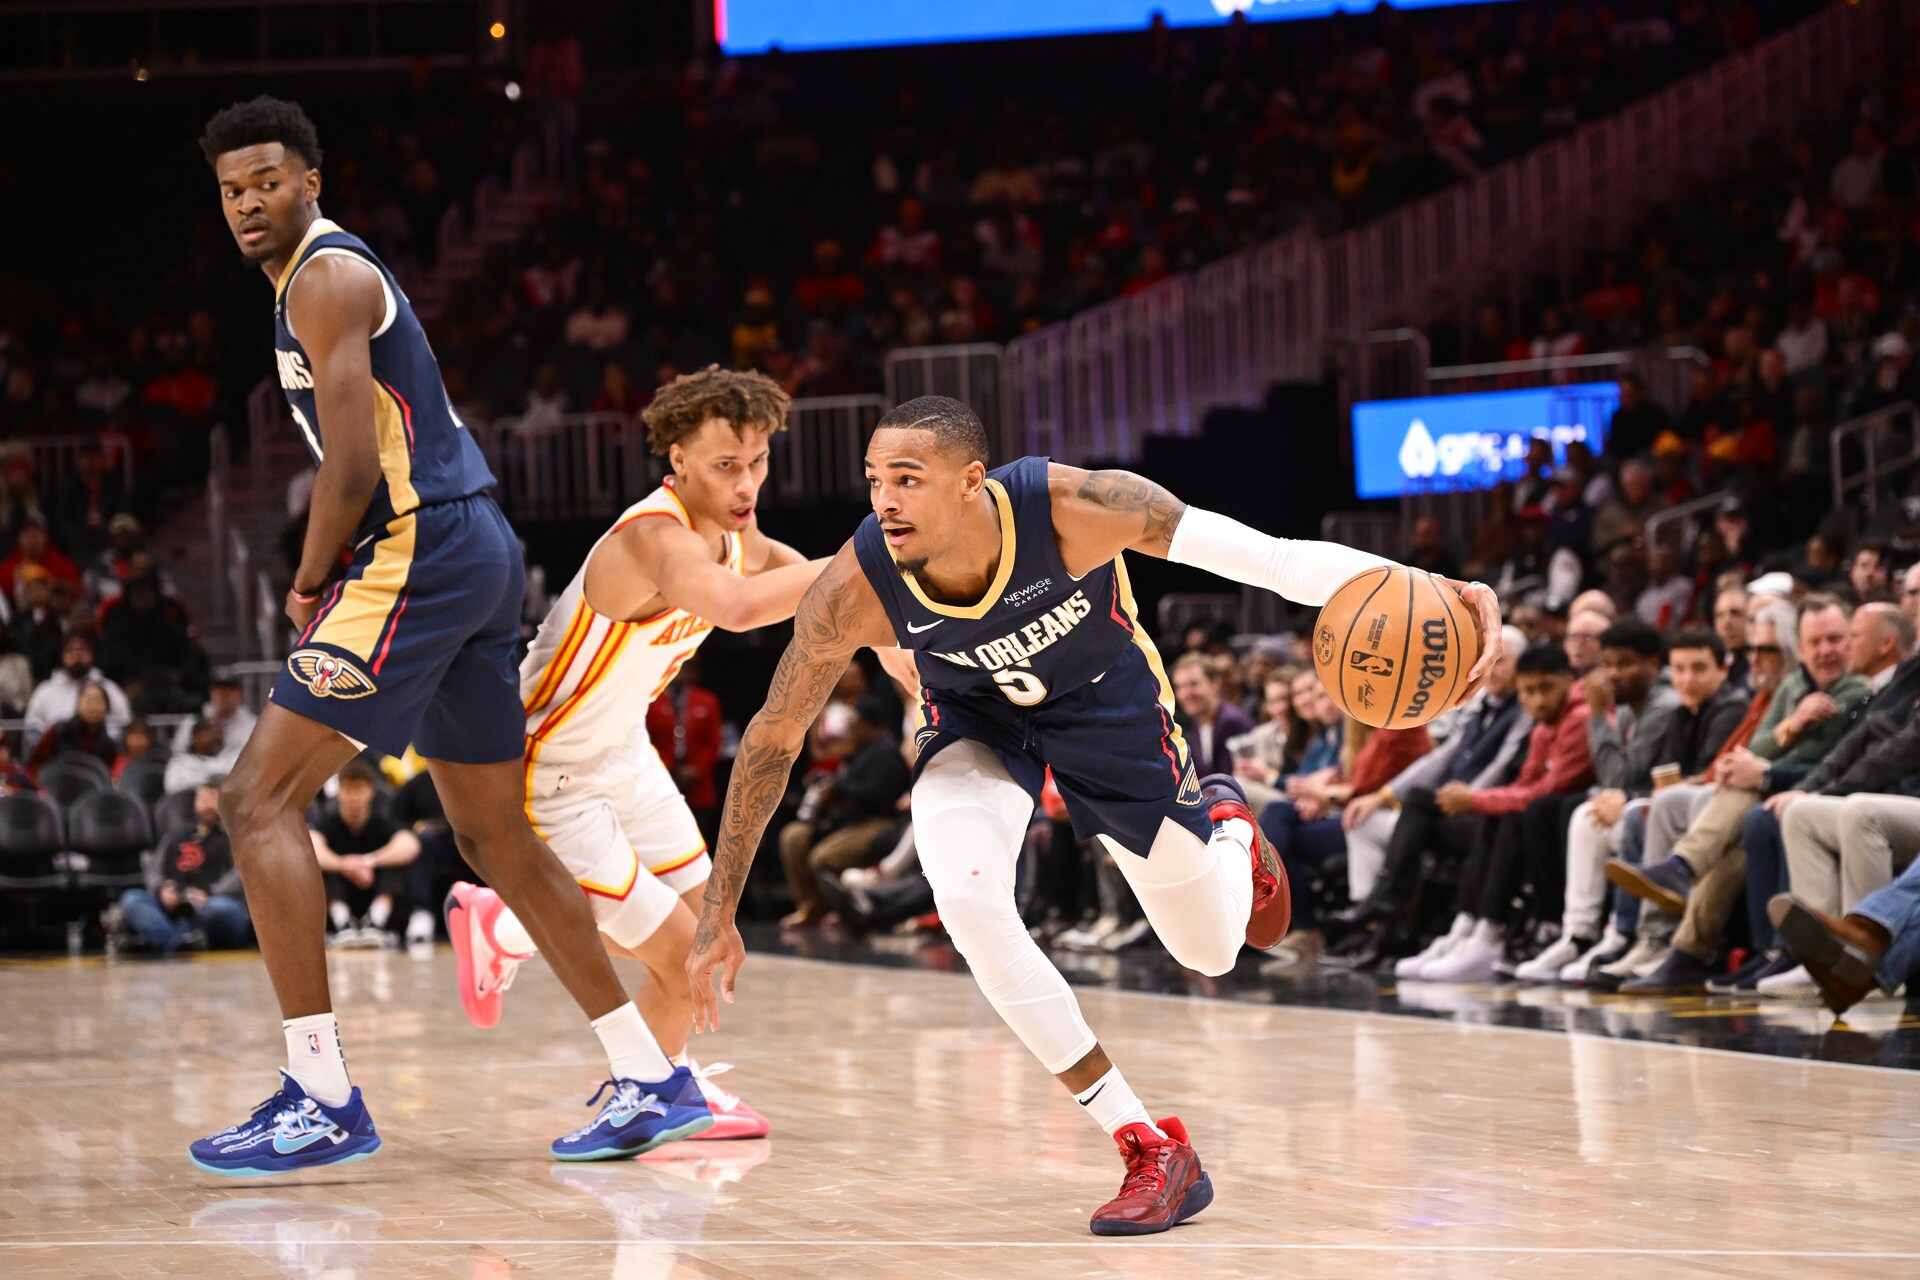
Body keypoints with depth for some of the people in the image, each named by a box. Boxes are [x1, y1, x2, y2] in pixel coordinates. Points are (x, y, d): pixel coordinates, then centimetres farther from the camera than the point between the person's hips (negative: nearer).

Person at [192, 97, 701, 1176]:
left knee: (261, 800, -11)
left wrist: (308, 583, -4)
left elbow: (353, 468, -17)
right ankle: (651, 1085, 16)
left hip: (420, 550, -10)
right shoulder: (343, 271, 23)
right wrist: (331, 579, 16)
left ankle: (323, 1097, -16)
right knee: (498, 834, 15)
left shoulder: (325, 276, -8)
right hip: (480, 555, 10)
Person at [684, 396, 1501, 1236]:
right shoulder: (853, 592, -32)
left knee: (1212, 951, 10)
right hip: (973, 712, 1)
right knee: (966, 899, -29)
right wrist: (718, 915, -13)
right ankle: (1151, 1152, -15)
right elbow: (773, 738, -16)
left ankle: (1226, 823, 51)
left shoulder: (1077, 507, -39)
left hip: (1103, 697, 0)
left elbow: (1277, 560, -38)